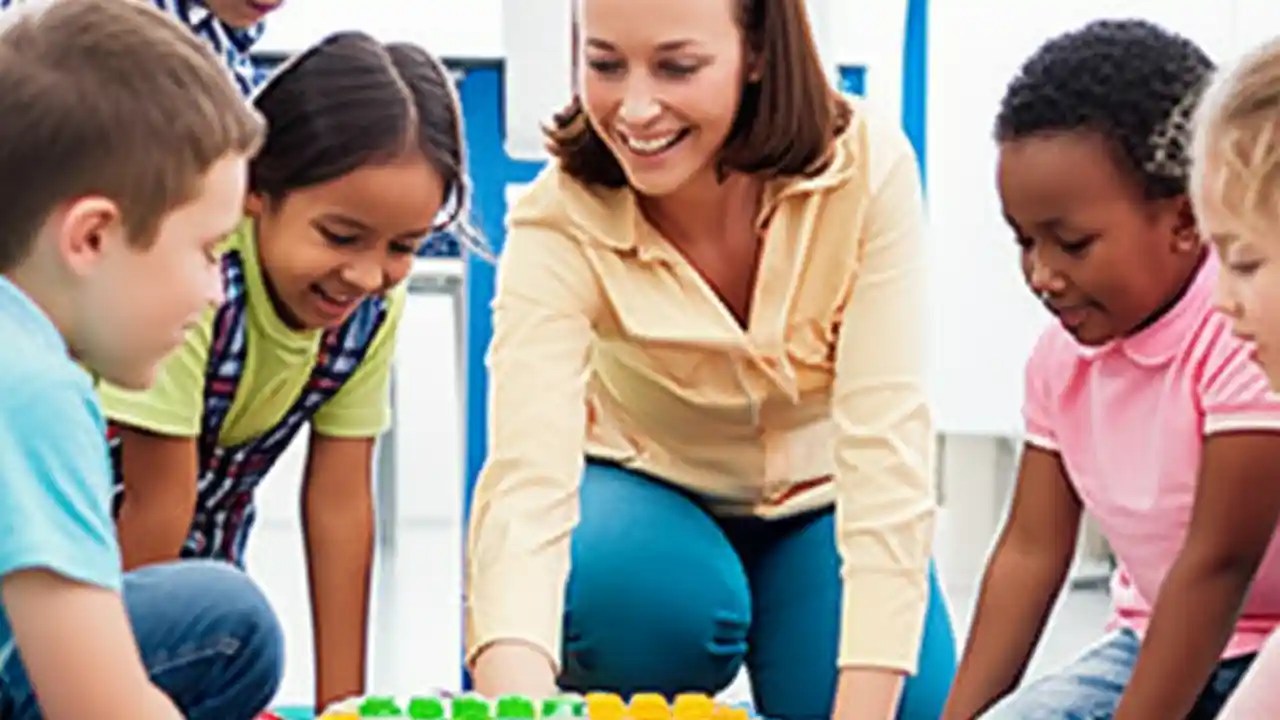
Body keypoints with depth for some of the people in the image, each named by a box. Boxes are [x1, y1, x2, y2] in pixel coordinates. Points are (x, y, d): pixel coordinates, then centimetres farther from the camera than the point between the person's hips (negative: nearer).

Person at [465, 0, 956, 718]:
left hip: (816, 496, 2)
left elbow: (887, 443, -30)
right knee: (638, 602, -34)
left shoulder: (866, 166, -27)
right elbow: (527, 478, -40)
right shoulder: (559, 222, -28)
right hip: (652, 490, -1)